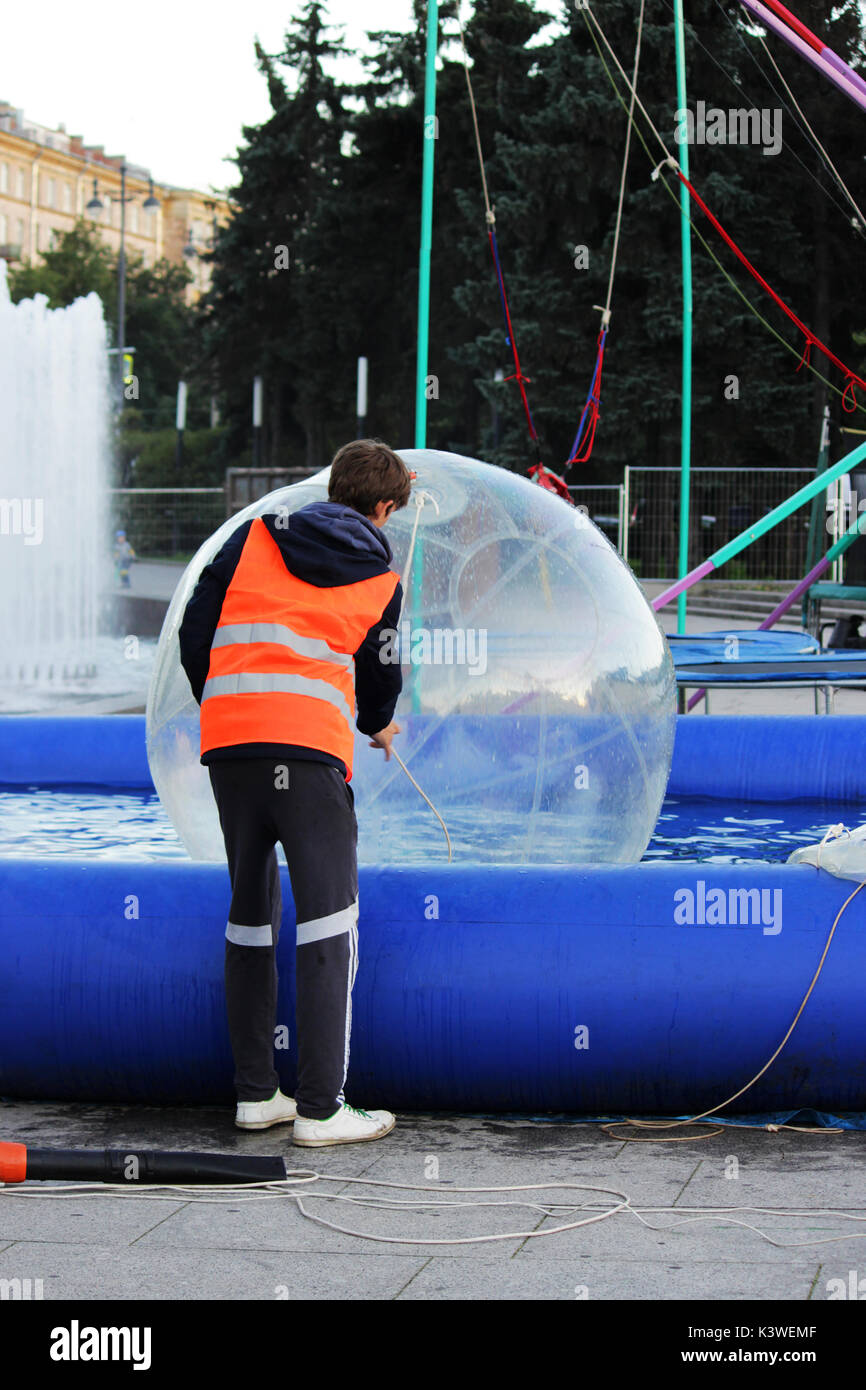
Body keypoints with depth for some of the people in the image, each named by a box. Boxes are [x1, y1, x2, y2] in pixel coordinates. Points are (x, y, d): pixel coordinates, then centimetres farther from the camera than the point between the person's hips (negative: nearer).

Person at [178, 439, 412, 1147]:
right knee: (329, 923, -2)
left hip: (226, 740, 4)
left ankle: (256, 1093, 17)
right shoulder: (380, 579, 12)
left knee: (251, 916, 13)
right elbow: (382, 676, 21)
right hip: (311, 745, -4)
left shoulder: (256, 535, 16)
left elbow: (195, 628, 12)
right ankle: (321, 1109, -7)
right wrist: (379, 725, 43)